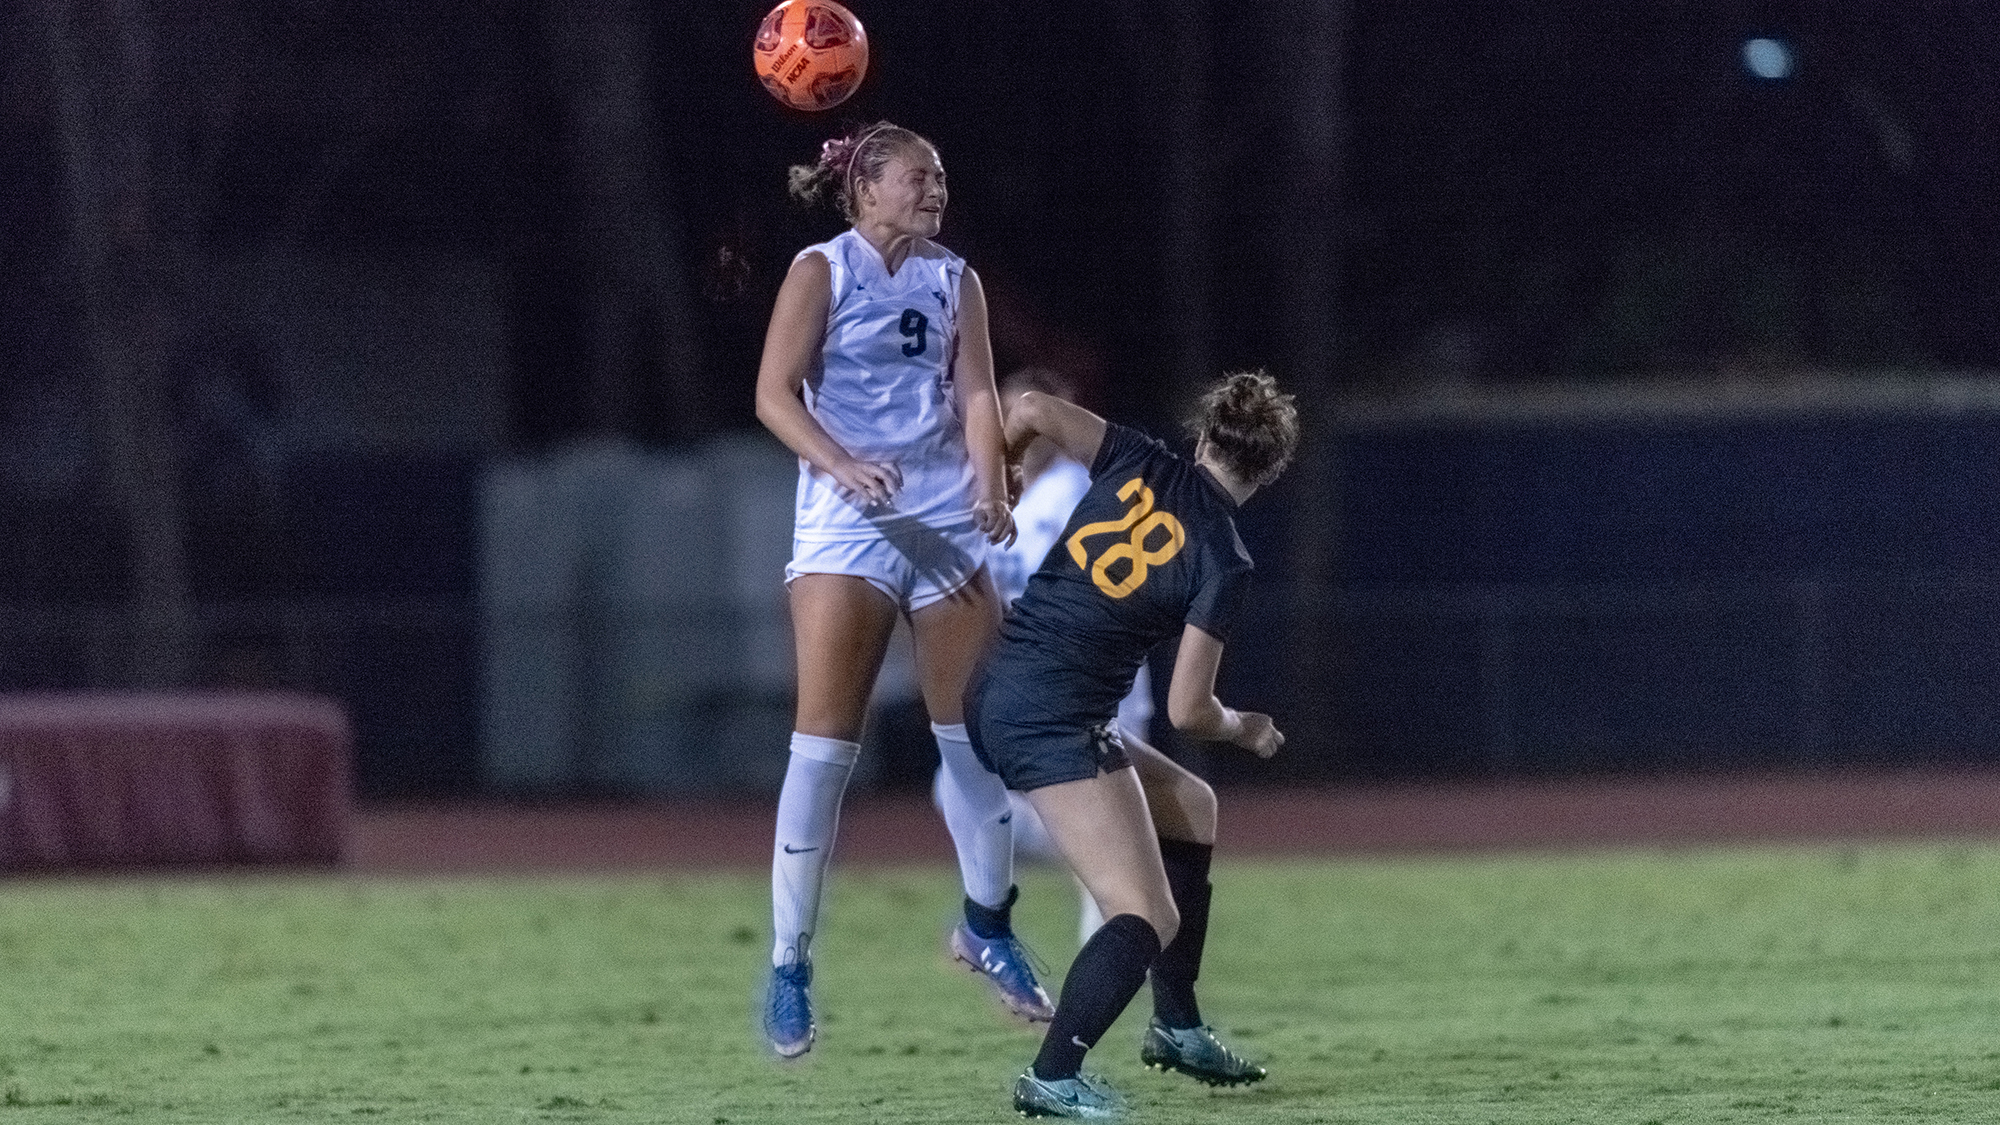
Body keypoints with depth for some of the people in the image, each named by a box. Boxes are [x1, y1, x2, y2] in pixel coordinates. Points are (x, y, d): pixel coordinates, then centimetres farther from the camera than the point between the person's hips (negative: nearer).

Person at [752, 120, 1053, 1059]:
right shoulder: (822, 270, 0)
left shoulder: (953, 280, 12)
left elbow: (976, 392, 4)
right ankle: (789, 964, -3)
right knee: (825, 739, -9)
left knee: (976, 729, 5)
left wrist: (989, 489, -14)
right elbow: (775, 392, -8)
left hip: (948, 524, 4)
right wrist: (842, 466, -24)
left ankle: (986, 925, 24)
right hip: (845, 524, -4)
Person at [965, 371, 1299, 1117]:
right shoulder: (1222, 561, -8)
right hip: (1059, 715, -8)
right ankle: (1053, 1077, -20)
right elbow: (1186, 711, -8)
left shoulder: (1140, 466, 5)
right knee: (1150, 918, -9)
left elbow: (1031, 409, 0)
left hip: (992, 692, 8)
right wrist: (1244, 729, 15)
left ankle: (1176, 1026, 34)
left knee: (1188, 807, 27)